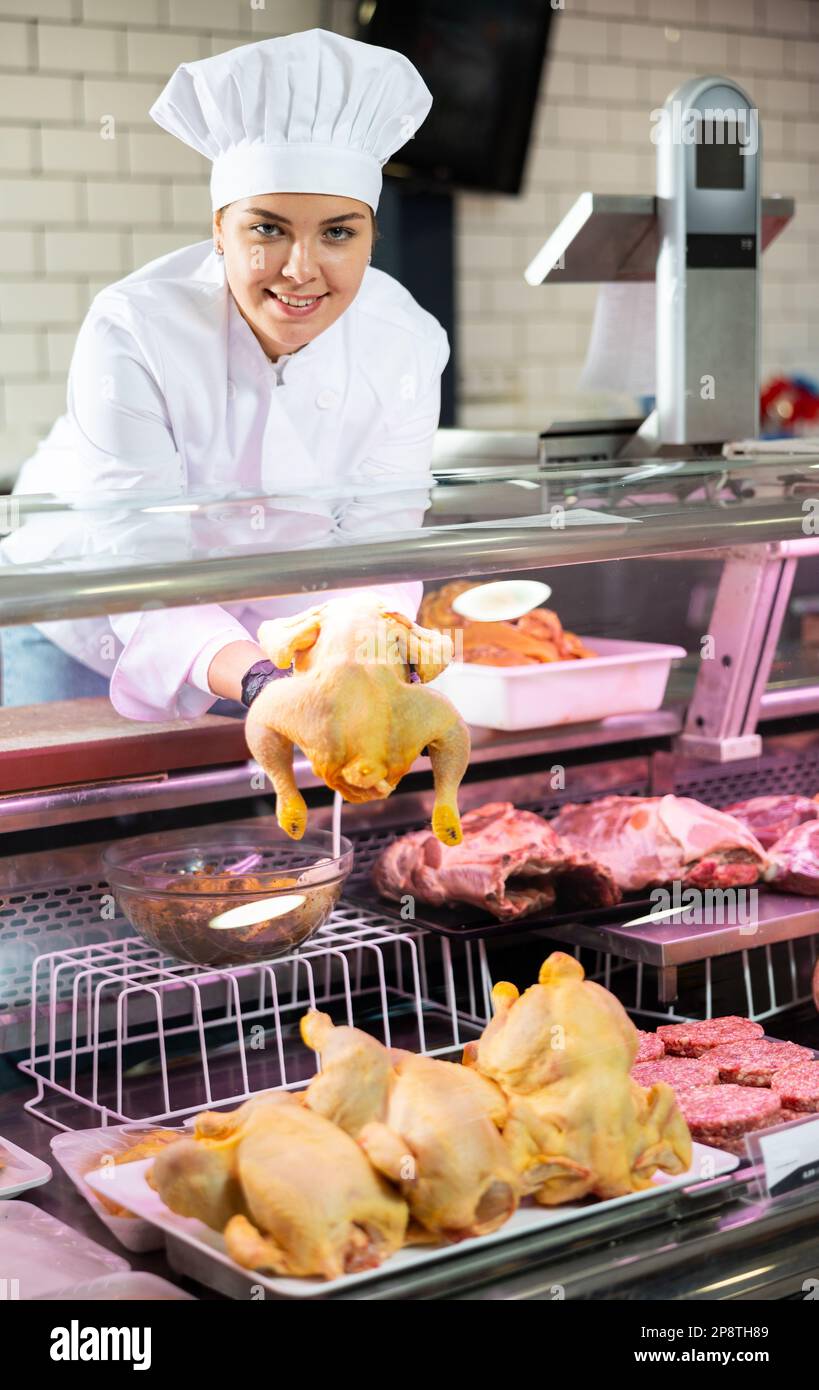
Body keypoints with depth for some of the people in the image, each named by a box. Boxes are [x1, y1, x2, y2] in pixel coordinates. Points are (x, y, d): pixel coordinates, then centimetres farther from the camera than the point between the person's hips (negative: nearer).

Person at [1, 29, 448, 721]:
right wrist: (254, 676, -53)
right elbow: (143, 572, -34)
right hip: (80, 641, -2)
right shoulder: (132, 331, -29)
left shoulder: (407, 345, -18)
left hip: (271, 645, 3)